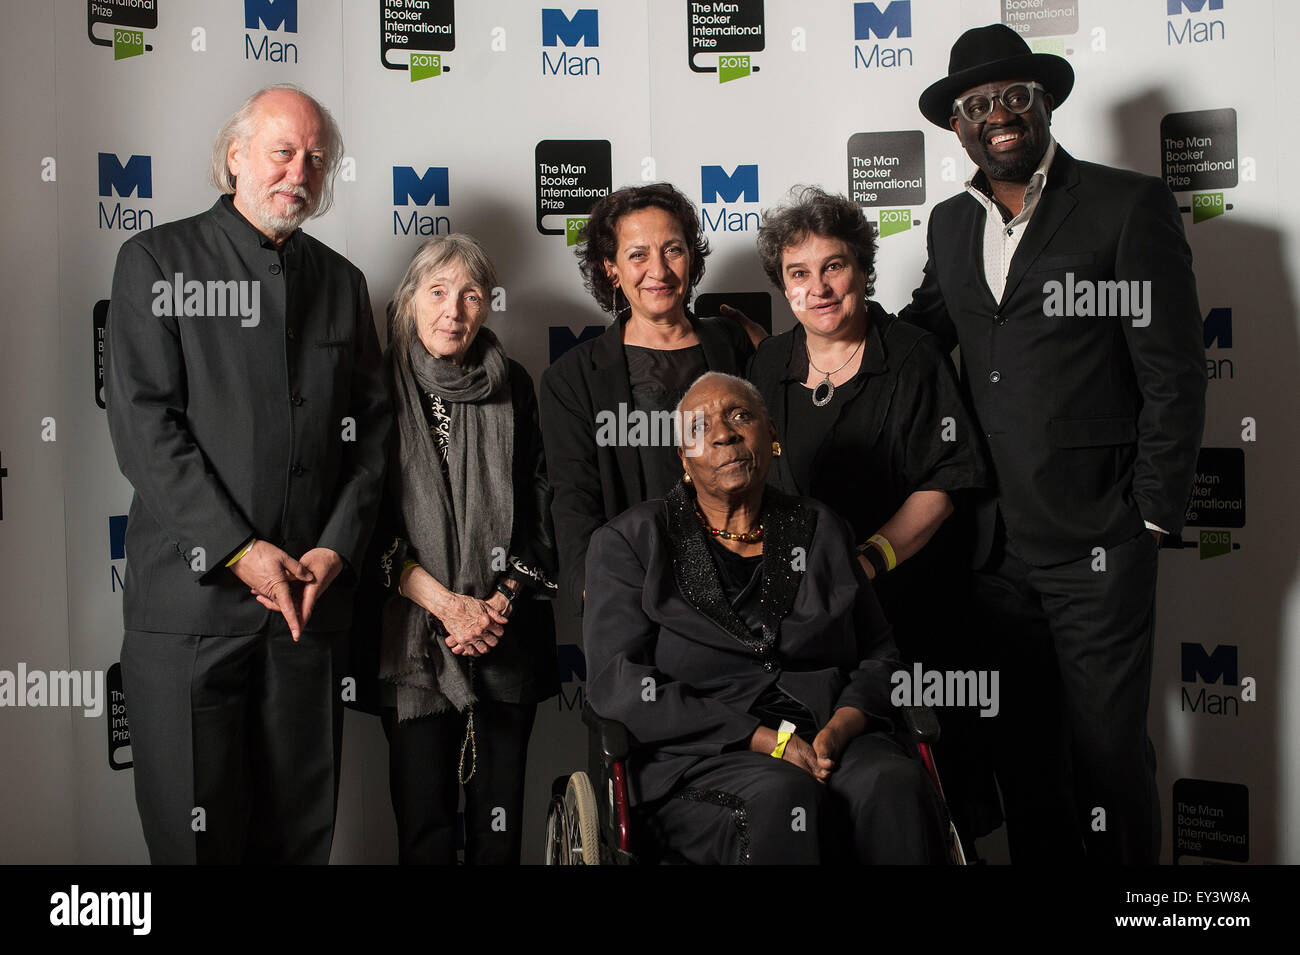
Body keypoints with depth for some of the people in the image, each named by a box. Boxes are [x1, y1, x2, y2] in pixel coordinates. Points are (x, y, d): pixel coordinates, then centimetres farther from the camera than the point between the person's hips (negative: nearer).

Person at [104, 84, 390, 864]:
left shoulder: (342, 282, 14)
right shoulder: (158, 260, 1)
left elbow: (370, 429, 11)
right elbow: (143, 425, -8)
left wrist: (338, 548, -4)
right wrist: (238, 549, -14)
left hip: (313, 594, 4)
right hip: (190, 593, -3)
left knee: (301, 829, 10)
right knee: (193, 829, 3)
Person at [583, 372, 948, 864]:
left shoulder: (819, 529, 17)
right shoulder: (629, 542, 6)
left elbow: (878, 656, 16)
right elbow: (616, 683, -6)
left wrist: (839, 731, -8)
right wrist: (767, 742, -13)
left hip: (832, 745, 3)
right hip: (698, 759, -3)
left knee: (894, 783, -30)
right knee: (783, 795, -36)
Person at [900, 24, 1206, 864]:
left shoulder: (1130, 205, -5)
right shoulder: (952, 225, 12)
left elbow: (1175, 374, -7)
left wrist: (1153, 517, -9)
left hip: (1095, 541, -5)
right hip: (995, 540, 5)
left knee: (1108, 746, 2)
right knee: (1023, 744, 14)